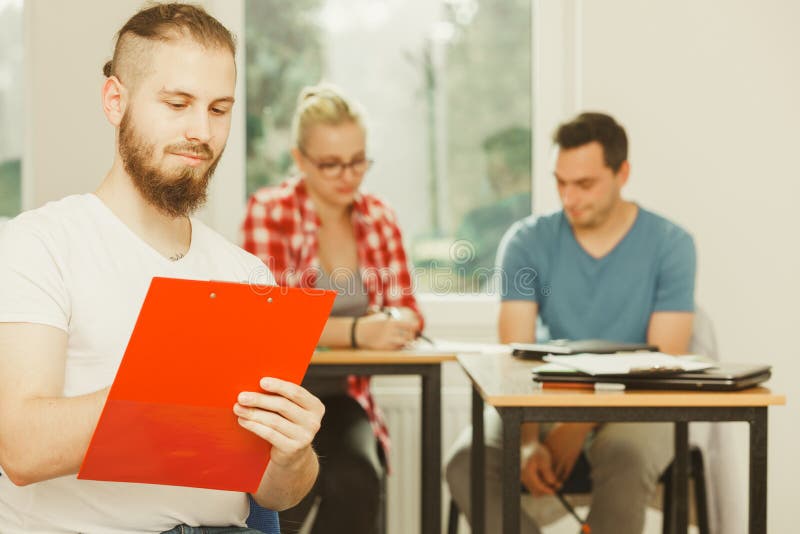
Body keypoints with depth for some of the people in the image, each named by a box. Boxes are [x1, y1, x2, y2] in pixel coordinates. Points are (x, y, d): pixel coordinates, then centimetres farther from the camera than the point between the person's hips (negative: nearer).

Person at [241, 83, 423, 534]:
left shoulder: (378, 217, 6)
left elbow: (407, 310, 3)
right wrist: (357, 332, -35)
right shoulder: (270, 211, -8)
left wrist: (393, 324, -23)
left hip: (341, 398, 4)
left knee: (357, 480, -27)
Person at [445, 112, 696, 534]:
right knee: (465, 464, -26)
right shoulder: (528, 241, 2)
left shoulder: (670, 245, -2)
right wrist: (528, 443, -24)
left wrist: (580, 425, -19)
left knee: (624, 458, -37)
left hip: (633, 406, -2)